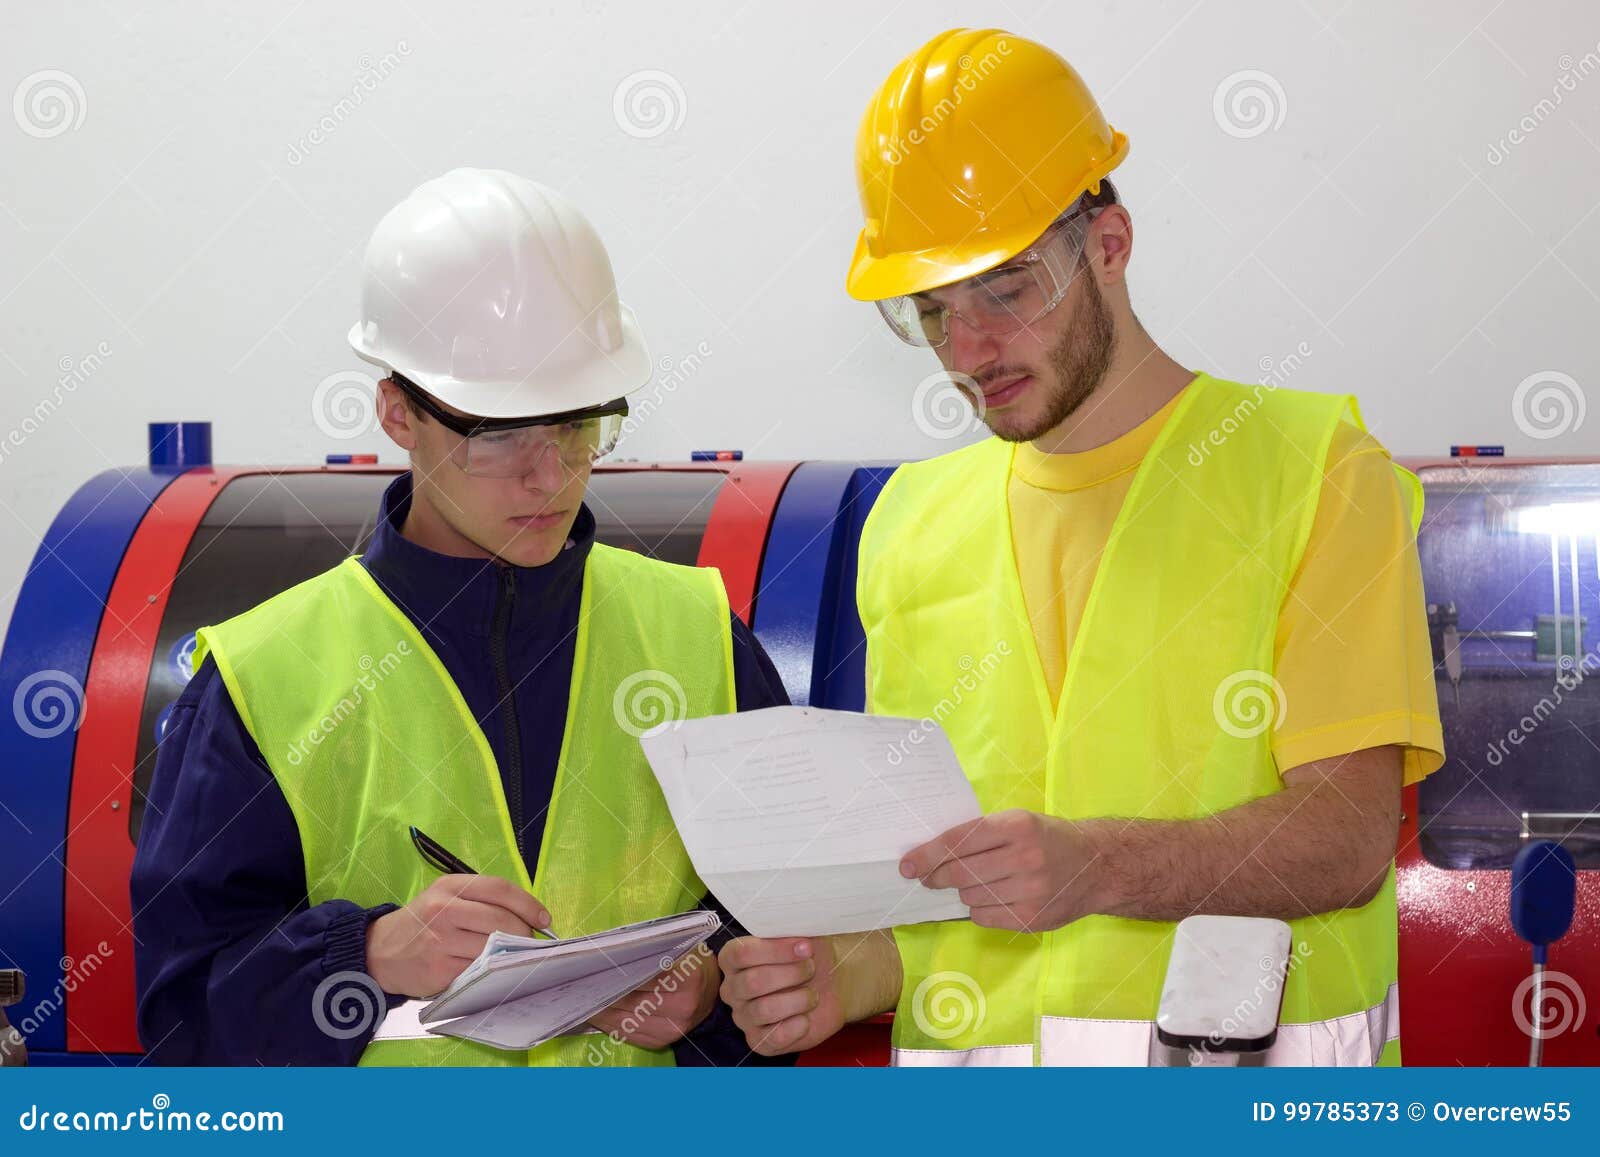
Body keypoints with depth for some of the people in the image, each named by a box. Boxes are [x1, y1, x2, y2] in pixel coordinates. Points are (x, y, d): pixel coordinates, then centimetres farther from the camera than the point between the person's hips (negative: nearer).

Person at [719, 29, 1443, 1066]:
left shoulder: (1313, 471, 6)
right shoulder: (914, 526, 19)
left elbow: (1350, 837, -5)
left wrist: (1097, 865, -21)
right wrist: (846, 973, 0)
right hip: (967, 1059, 3)